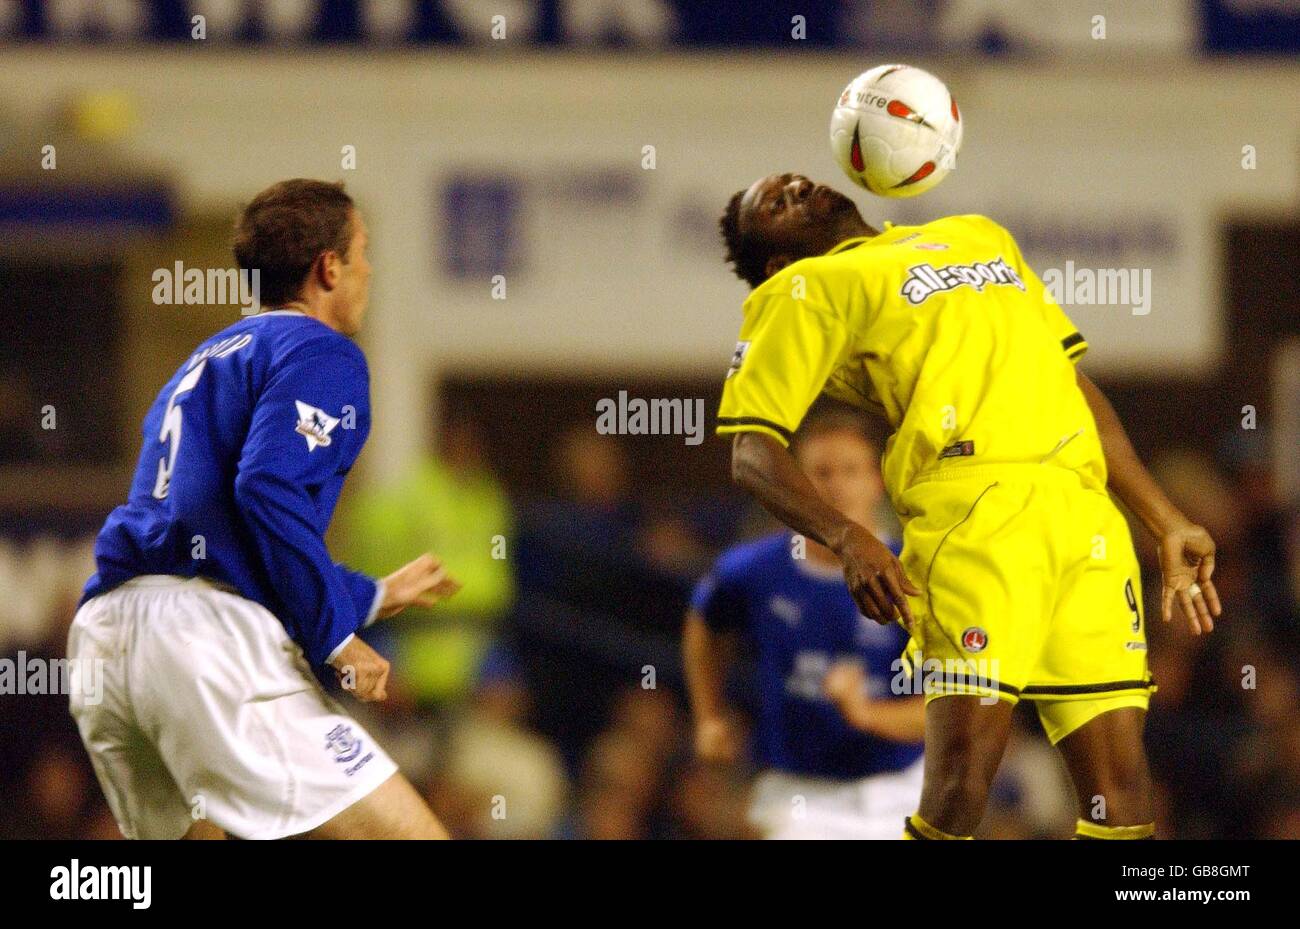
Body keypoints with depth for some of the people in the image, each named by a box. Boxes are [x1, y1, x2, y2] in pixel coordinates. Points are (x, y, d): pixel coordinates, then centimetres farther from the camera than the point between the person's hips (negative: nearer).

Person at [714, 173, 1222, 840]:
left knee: (1122, 796, -4)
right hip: (974, 503, -5)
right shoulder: (808, 288, 13)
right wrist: (844, 537, -17)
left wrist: (1166, 523, 28)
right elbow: (751, 451, 1)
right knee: (960, 780, -18)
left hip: (1086, 509, 5)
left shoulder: (980, 235, 33)